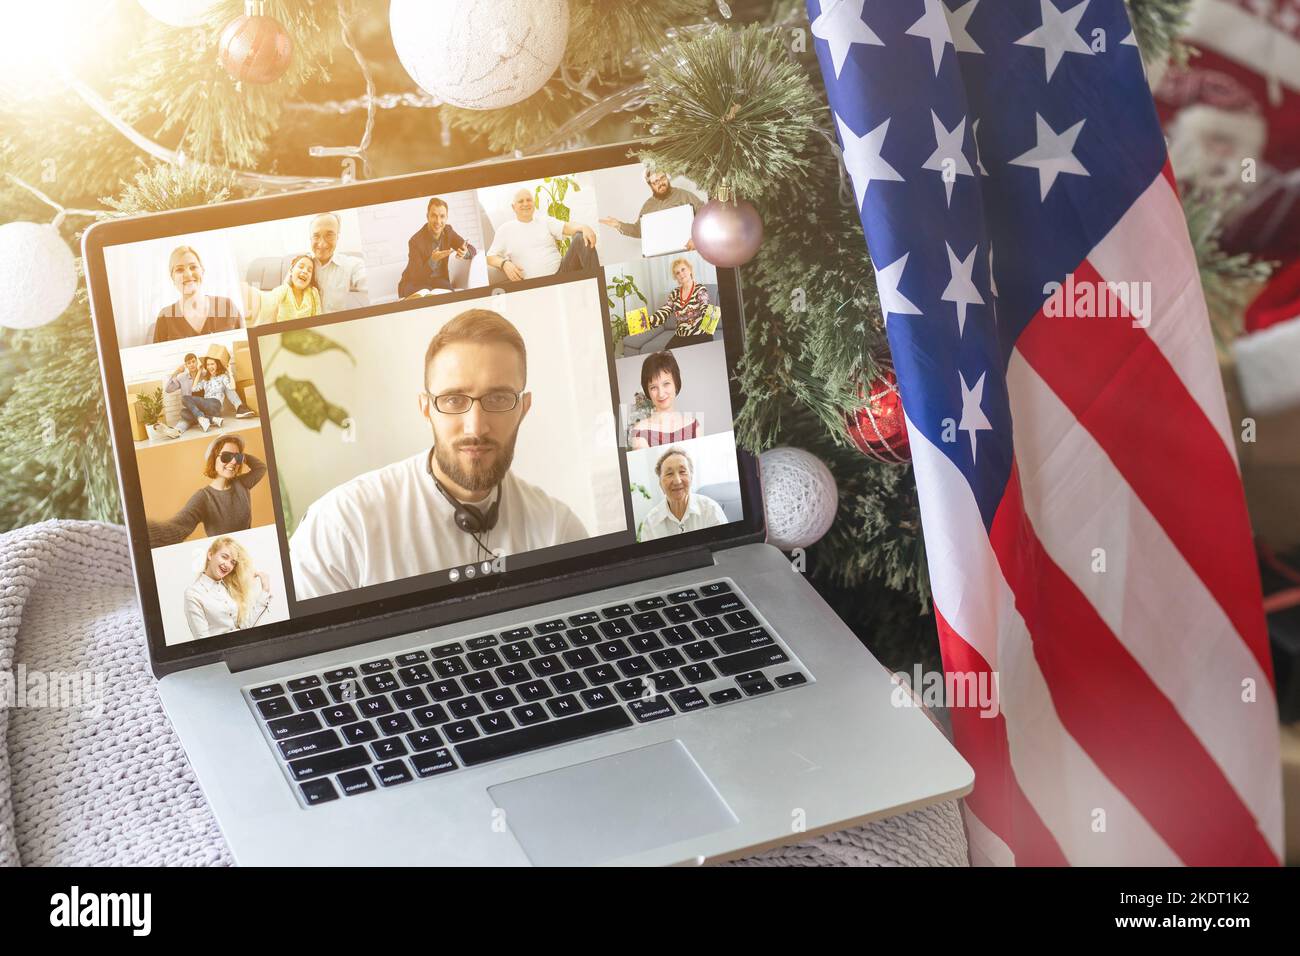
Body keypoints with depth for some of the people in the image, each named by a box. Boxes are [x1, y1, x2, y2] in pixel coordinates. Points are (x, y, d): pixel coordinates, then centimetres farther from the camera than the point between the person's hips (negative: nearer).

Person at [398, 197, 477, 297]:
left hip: (439, 281, 4)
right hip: (415, 283, -4)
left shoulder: (448, 231, -2)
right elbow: (416, 276, -23)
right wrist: (432, 261, -40)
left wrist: (465, 253, -27)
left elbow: (473, 250, -1)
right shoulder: (416, 241, -21)